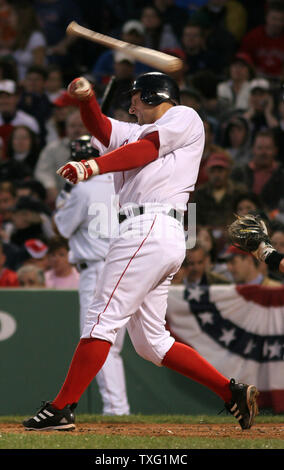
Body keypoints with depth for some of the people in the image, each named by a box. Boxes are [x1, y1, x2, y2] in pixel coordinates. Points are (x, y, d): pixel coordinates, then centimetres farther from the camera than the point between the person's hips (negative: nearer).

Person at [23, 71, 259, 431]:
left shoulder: (185, 117, 7)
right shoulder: (139, 132, 32)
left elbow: (143, 151, -8)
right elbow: (103, 130, 19)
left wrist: (92, 167, -19)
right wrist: (87, 99, -1)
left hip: (151, 229, -10)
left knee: (102, 318, -13)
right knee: (150, 342, 9)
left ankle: (60, 409, -15)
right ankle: (233, 393, 9)